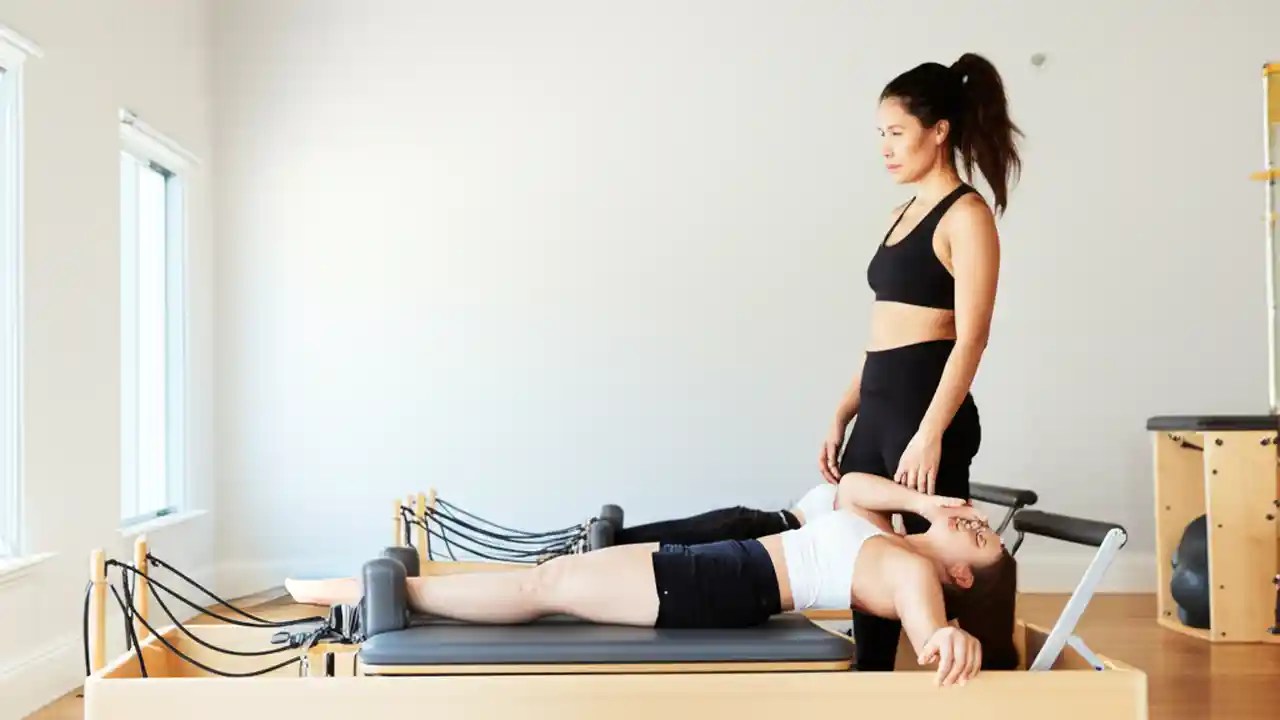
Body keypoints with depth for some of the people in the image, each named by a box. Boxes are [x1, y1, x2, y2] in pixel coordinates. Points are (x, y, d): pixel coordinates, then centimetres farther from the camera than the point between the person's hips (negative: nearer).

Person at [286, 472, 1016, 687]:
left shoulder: (914, 573, -9)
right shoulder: (888, 539, 16)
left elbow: (931, 640, -29)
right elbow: (853, 484, 30)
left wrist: (954, 640, -51)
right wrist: (927, 499, 17)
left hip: (719, 590, -8)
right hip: (714, 561, 8)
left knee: (546, 587, -9)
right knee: (557, 571, 5)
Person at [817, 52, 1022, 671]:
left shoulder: (967, 216, -7)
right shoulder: (902, 214, 16)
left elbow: (970, 338, -15)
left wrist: (930, 436, -22)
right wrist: (841, 418, 14)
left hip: (927, 407, -8)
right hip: (879, 409, 9)